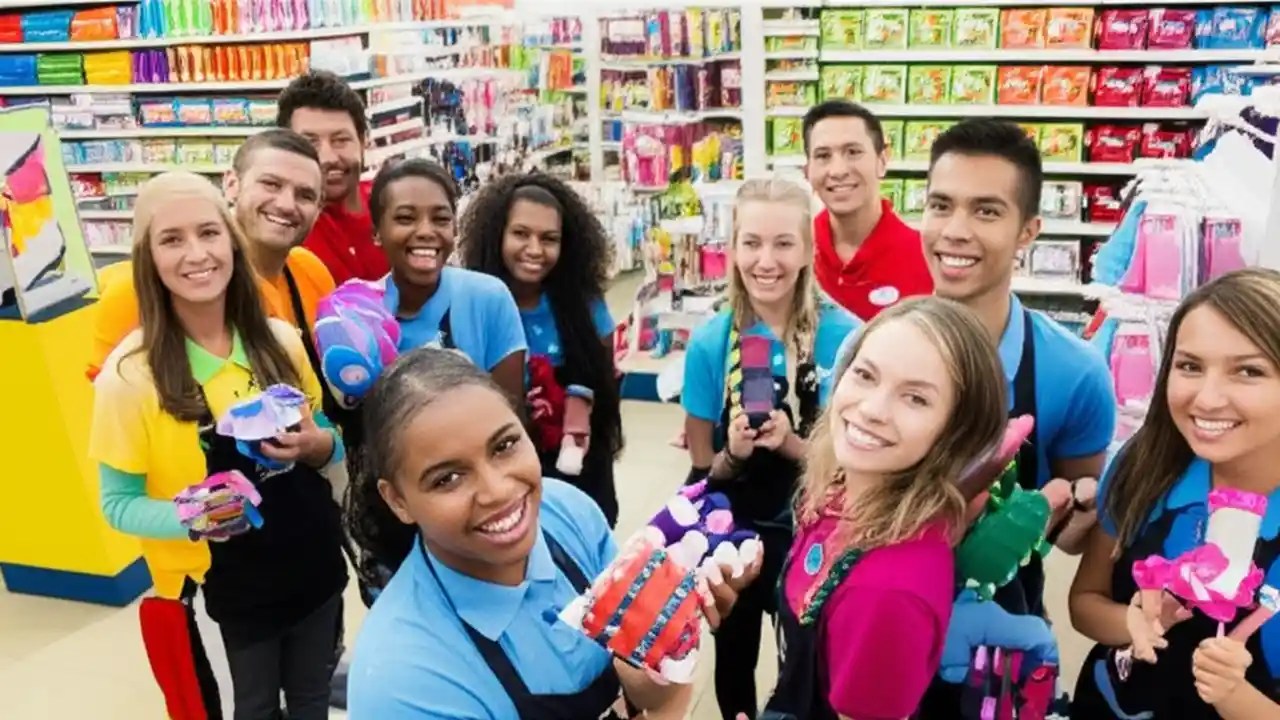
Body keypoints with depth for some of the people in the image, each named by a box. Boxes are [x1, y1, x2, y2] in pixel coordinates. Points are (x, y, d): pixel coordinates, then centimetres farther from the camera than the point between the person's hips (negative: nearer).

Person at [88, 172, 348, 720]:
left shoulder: (281, 341, -4)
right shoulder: (131, 373, -15)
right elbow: (119, 503, -9)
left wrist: (319, 447, -16)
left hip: (316, 564, 4)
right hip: (231, 584, -3)